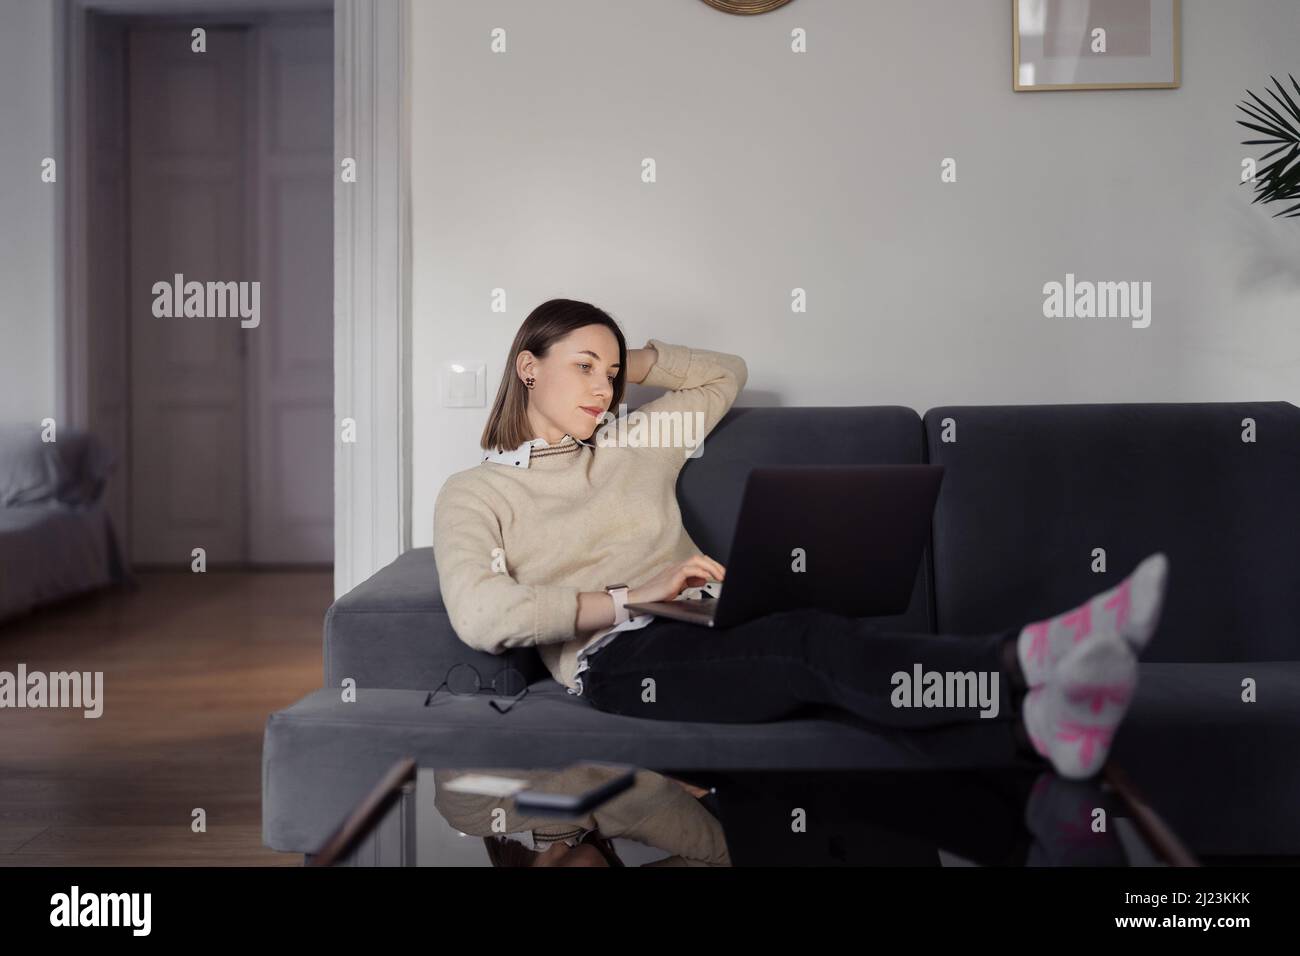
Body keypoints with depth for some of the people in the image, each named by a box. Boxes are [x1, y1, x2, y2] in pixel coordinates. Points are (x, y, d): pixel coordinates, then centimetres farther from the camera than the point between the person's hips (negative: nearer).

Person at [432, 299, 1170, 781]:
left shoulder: (635, 443, 26)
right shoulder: (473, 493, 10)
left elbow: (728, 373, 41)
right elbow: (480, 618, -9)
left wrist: (637, 361, 27)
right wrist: (630, 599, -9)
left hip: (717, 626, 5)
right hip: (622, 657, -5)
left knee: (816, 642, -33)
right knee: (820, 642, -35)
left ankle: (1042, 715, -59)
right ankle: (1031, 662, -57)